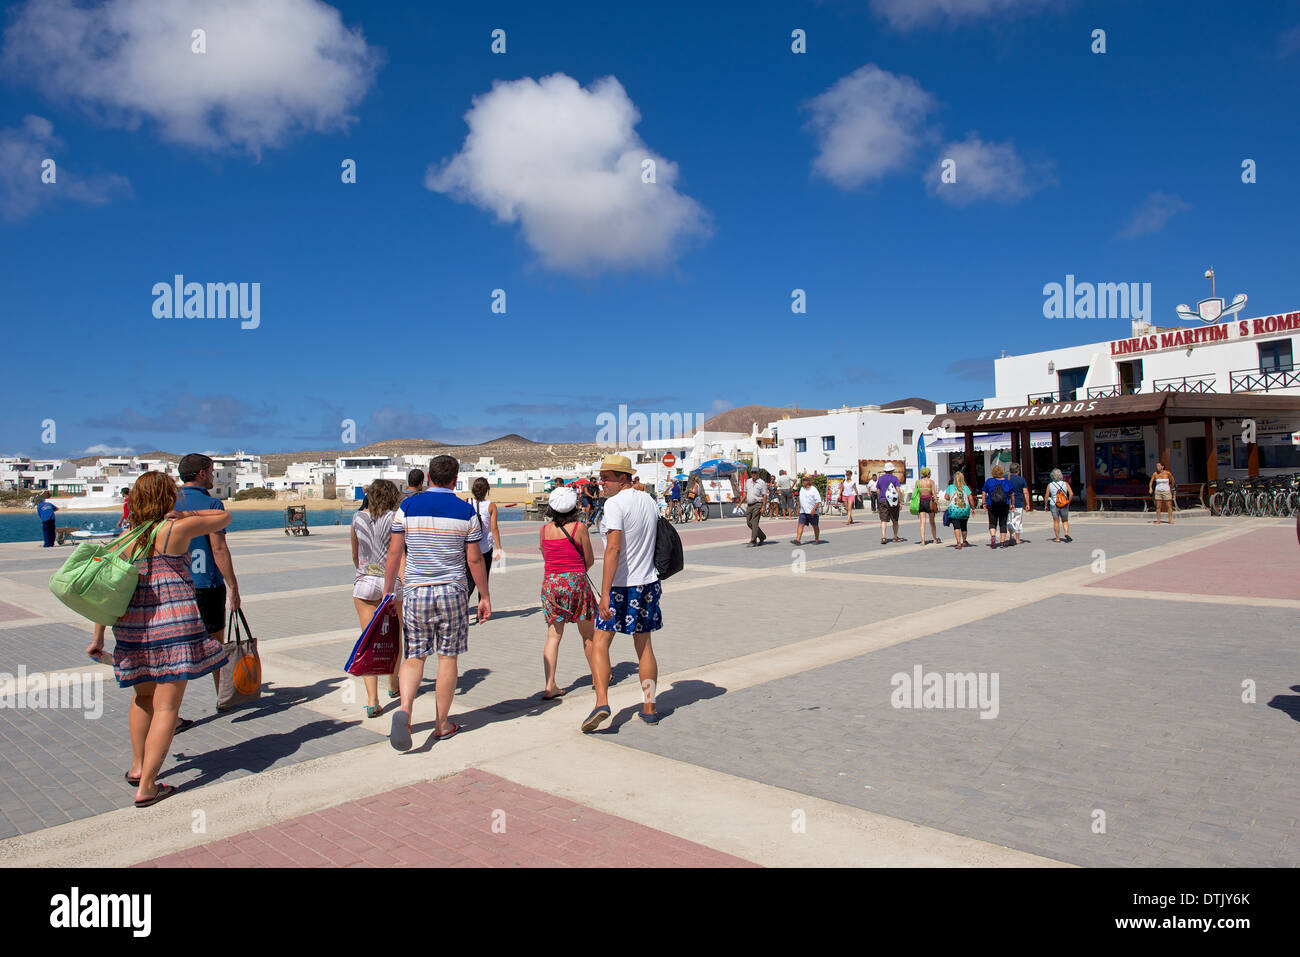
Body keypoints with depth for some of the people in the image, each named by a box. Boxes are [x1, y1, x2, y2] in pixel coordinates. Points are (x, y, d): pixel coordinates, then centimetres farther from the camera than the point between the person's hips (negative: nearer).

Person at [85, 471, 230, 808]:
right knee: (167, 706, 1)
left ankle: (137, 767, 35)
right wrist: (186, 514, 16)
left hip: (132, 625, 6)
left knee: (143, 696, 26)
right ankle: (147, 787, 1)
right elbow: (223, 517, 5)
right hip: (174, 623, -6)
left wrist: (98, 637, 17)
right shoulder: (176, 529, -7)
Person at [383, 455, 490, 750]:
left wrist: (387, 592, 11)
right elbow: (474, 560, -1)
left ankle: (404, 709, -13)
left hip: (415, 591, 1)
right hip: (452, 591, -1)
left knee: (414, 656, 10)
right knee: (447, 657, 8)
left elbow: (394, 554, 2)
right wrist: (484, 597, 8)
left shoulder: (407, 506, 1)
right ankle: (442, 724, 16)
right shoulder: (465, 511, -2)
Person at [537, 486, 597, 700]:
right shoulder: (580, 528, -6)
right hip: (576, 582, -3)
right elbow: (590, 561, 1)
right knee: (588, 634, 14)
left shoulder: (544, 530, 4)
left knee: (553, 635, 6)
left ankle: (550, 686, -2)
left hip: (550, 582, 3)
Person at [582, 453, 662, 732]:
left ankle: (602, 703, -10)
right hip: (648, 583, 7)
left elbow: (614, 549, -23)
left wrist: (605, 592, -25)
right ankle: (649, 708, 18)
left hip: (621, 585, -7)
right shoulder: (648, 501, 10)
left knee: (599, 643, 3)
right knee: (644, 645, 13)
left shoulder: (615, 503, -14)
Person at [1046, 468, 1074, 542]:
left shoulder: (1050, 485, -7)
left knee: (1056, 521, 8)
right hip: (1064, 505, 1)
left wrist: (1046, 505, 7)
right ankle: (1067, 533, -8)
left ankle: (1057, 538, 11)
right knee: (1065, 521, 15)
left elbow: (1046, 496, -5)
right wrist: (1068, 502, 3)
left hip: (1054, 505, -1)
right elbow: (1071, 494, -10)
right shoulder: (1065, 484, -4)